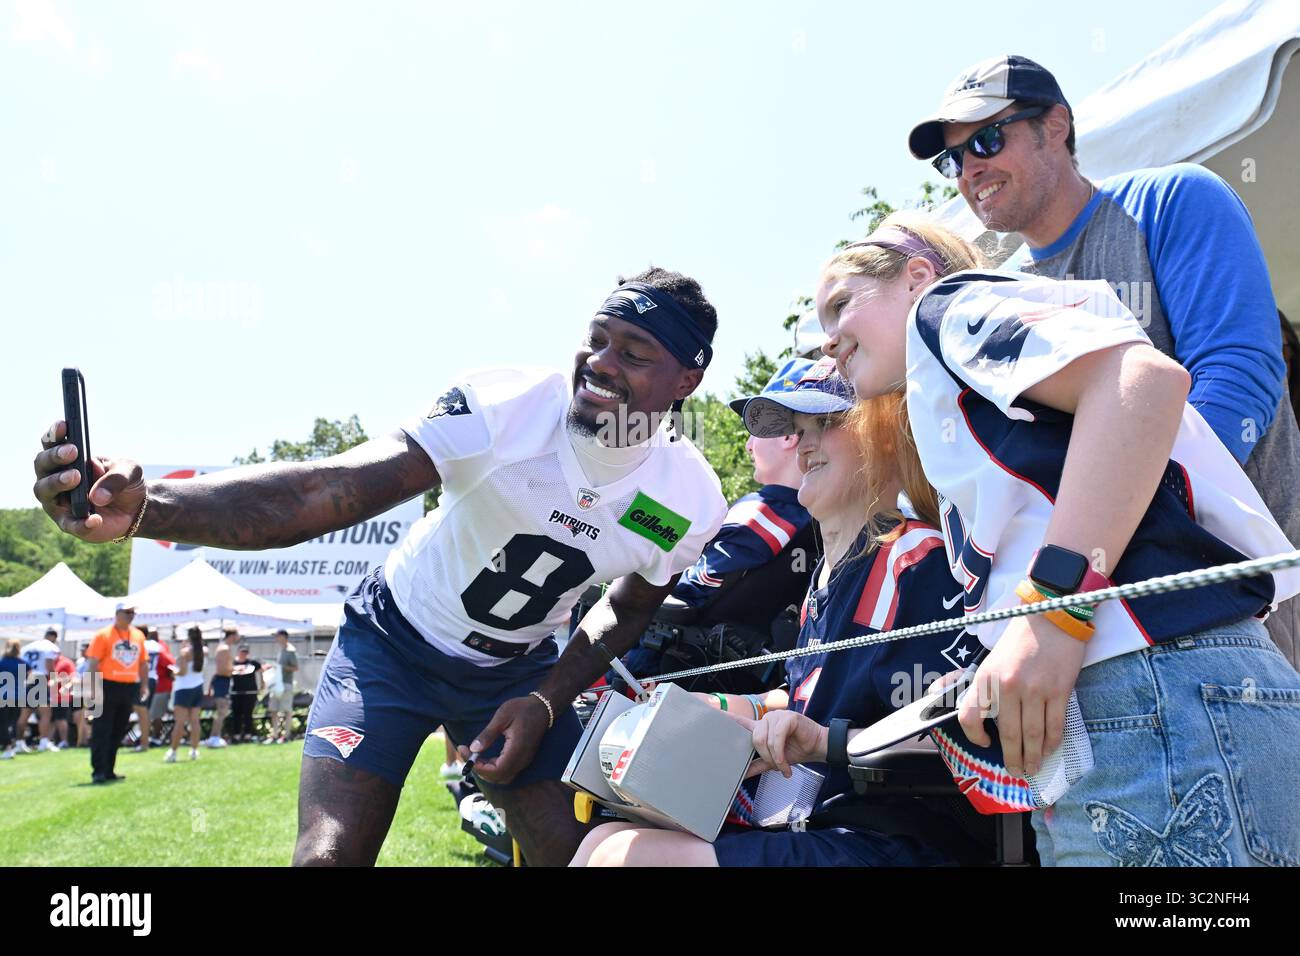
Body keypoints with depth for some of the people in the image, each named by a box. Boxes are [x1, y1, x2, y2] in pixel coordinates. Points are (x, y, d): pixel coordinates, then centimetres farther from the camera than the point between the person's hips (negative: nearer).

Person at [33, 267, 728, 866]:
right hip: (395, 640, -3)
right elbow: (326, 491, -41)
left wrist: (545, 703, -11)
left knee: (572, 852, -5)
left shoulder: (690, 503, -16)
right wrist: (144, 507, -55)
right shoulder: (503, 407, -30)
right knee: (329, 854, -14)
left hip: (516, 669, 3)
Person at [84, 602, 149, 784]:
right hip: (109, 686, -6)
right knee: (101, 731, -4)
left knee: (118, 732, 10)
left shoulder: (138, 635, 12)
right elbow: (92, 663, -9)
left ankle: (108, 771, 18)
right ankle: (98, 771, 0)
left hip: (130, 688, 6)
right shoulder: (103, 635, -5)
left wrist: (144, 685, 11)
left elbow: (143, 663, 17)